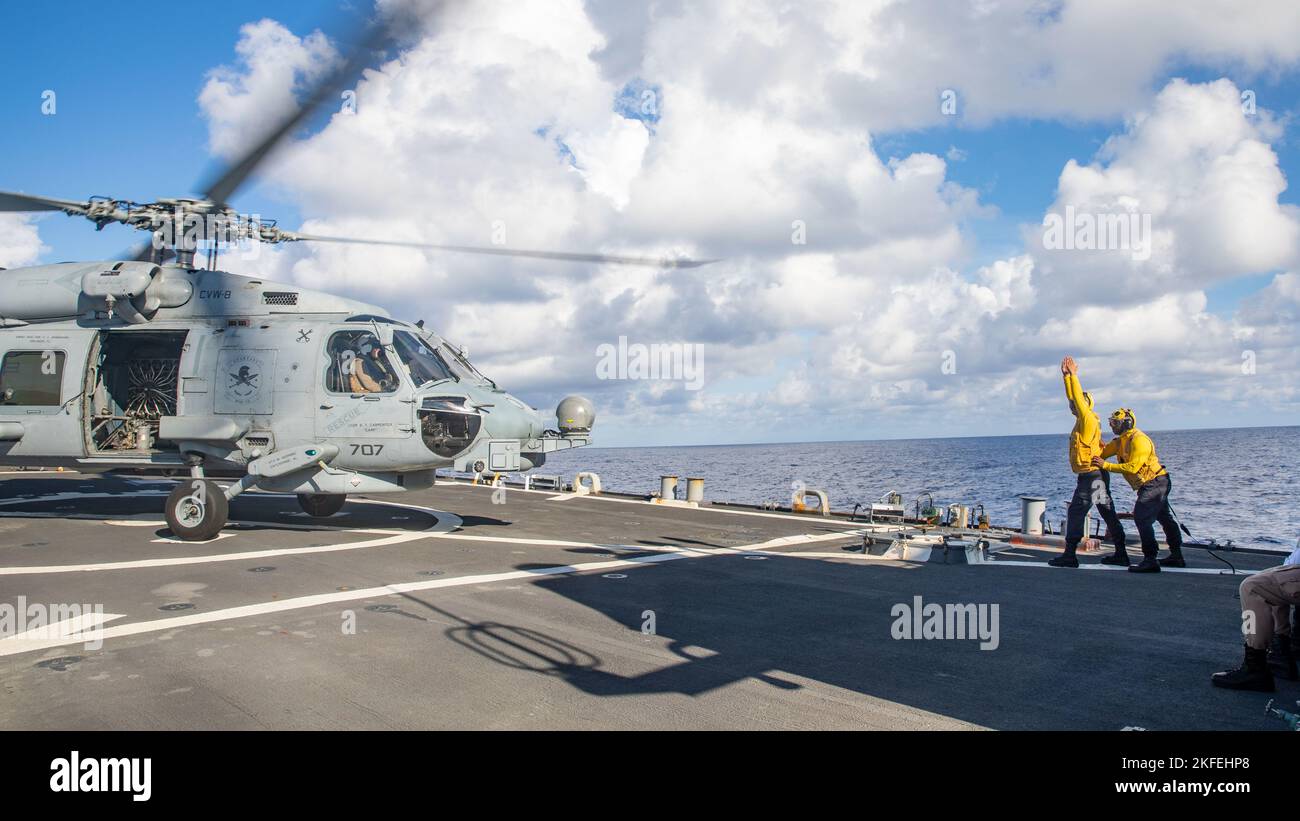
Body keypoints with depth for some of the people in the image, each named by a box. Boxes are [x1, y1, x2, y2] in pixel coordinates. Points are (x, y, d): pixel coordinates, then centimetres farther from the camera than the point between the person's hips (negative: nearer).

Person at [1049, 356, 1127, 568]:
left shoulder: (1088, 419, -12)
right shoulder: (1082, 420, 11)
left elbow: (1079, 398, -20)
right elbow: (1072, 397, 16)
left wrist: (1073, 375, -15)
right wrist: (1066, 376, 11)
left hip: (1091, 475, -10)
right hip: (1096, 475, 10)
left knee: (1075, 512, -8)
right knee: (1109, 514, 11)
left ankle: (1069, 555, -8)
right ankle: (1121, 554, 16)